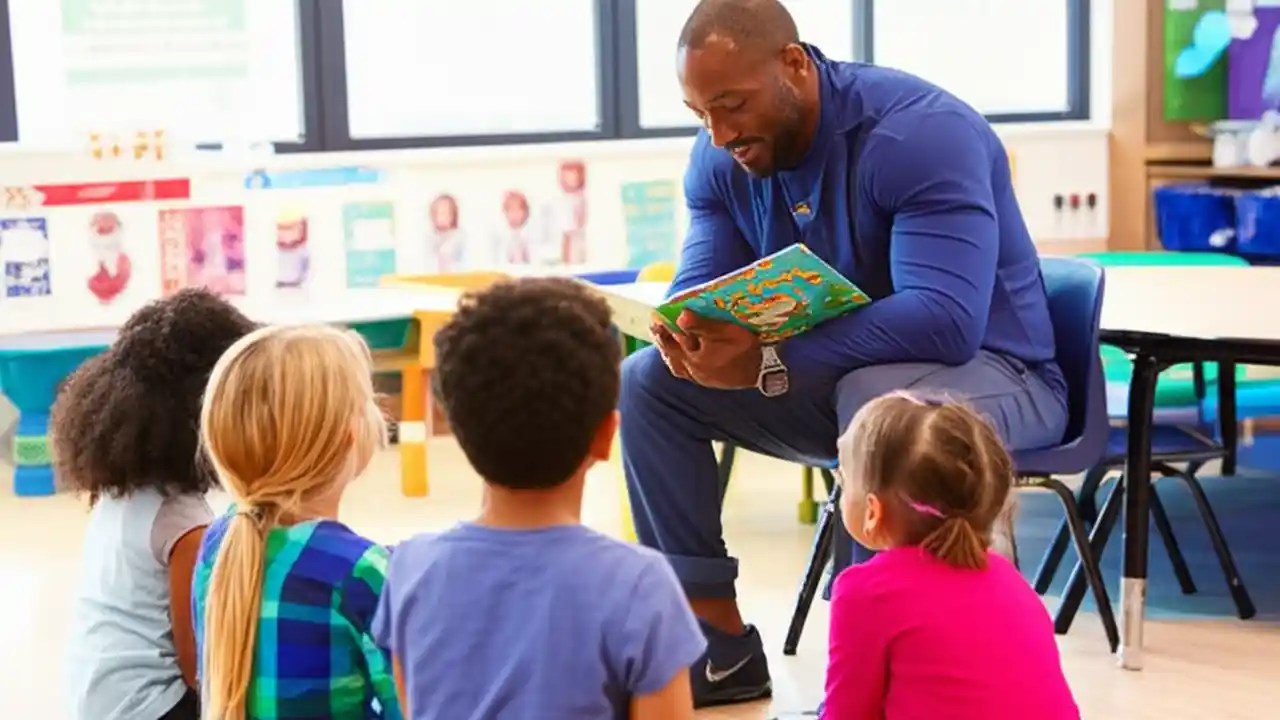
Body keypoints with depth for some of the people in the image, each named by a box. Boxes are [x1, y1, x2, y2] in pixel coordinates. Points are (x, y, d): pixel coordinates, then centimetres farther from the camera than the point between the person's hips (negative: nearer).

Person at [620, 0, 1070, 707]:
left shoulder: (921, 132, -27)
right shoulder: (721, 159, -5)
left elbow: (947, 322, -37)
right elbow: (698, 288, -5)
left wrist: (768, 363, -44)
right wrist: (685, 333, -32)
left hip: (990, 373, -7)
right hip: (830, 380, 7)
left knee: (877, 398, -40)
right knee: (645, 382, -8)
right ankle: (720, 646, -8)